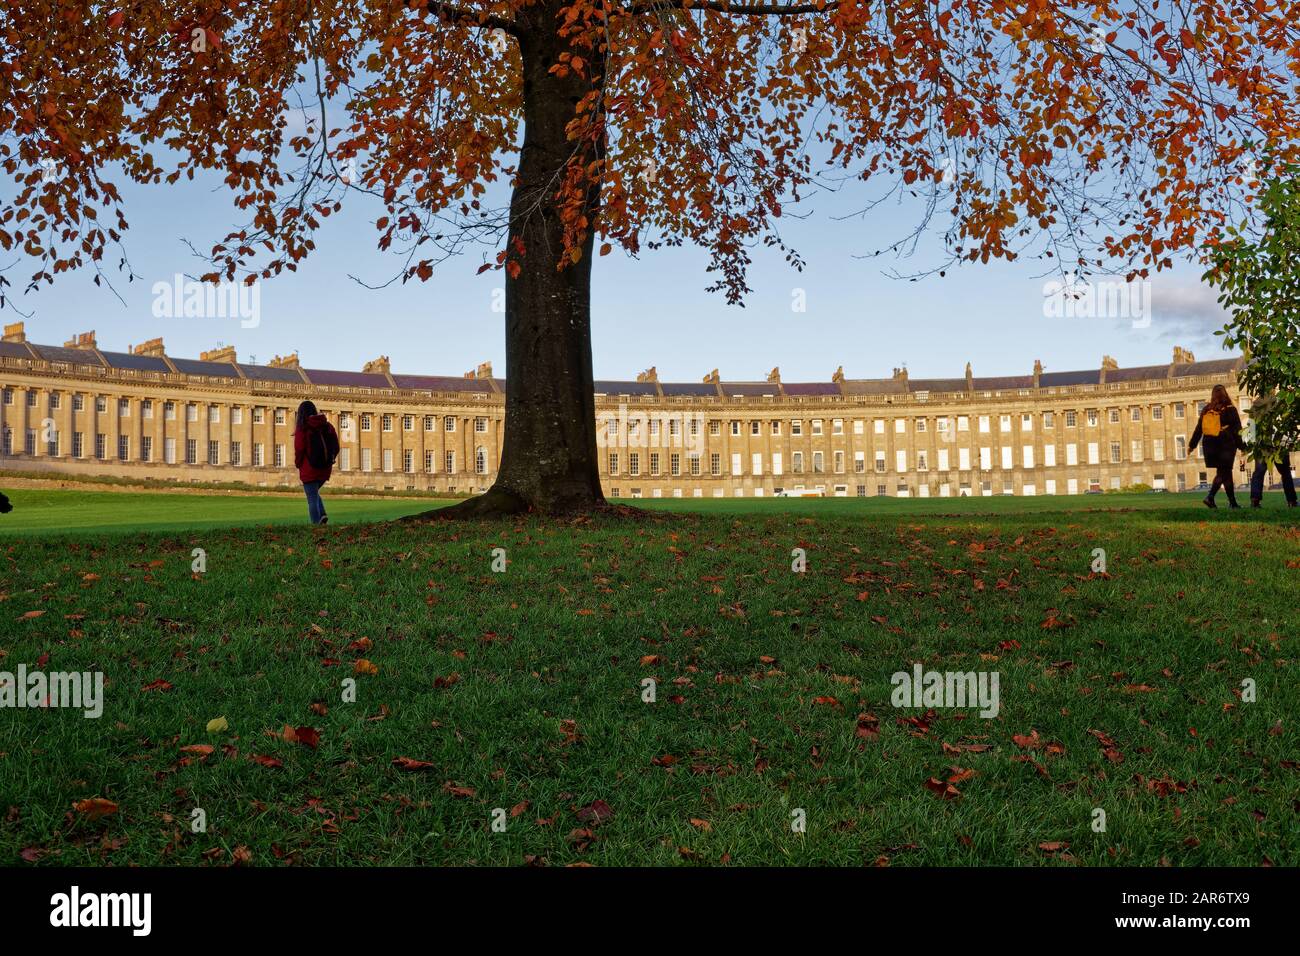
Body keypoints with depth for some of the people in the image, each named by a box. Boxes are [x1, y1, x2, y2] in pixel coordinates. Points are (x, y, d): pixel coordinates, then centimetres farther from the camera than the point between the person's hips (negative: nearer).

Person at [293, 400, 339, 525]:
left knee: (312, 499, 4)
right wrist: (328, 461, 13)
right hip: (325, 469, 5)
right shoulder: (327, 426, 4)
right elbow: (336, 447, 3)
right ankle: (323, 515, 5)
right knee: (314, 493, 25)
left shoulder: (302, 428, -10)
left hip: (309, 469, -5)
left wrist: (298, 464, 4)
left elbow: (299, 450, -13)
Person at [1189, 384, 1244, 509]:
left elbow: (1198, 429, 9)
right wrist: (1242, 446, 0)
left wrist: (1192, 445, 16)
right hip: (1226, 445, -4)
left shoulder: (1206, 410, 5)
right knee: (1223, 473, -1)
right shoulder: (1230, 410, -6)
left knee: (1225, 473, 12)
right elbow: (1237, 430, -4)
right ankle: (1210, 497, -20)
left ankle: (1232, 502, 16)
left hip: (1210, 446, 4)